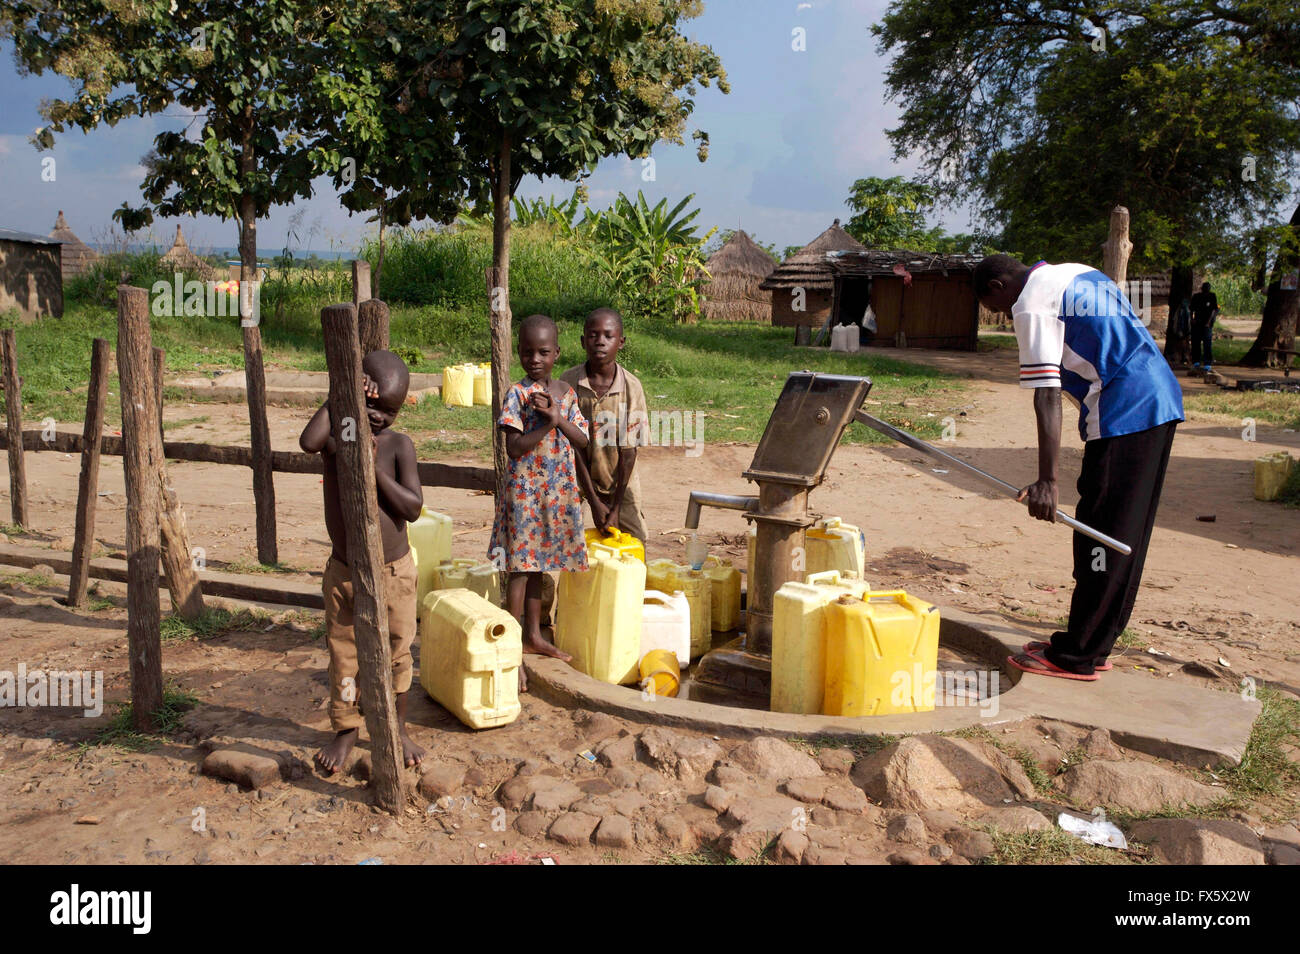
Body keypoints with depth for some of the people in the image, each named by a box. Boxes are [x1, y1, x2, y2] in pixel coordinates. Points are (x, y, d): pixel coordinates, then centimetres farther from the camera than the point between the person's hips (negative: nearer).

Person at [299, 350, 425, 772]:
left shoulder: (398, 445, -9)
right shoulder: (337, 435, -7)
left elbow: (413, 507, -18)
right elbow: (308, 442, -33)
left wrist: (374, 467, -26)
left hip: (392, 573, -1)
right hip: (343, 571, 1)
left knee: (396, 652, 11)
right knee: (343, 653, 13)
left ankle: (396, 727, 32)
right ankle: (345, 729, 33)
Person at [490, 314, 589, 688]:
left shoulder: (565, 392, 6)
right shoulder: (517, 394, -11)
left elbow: (582, 441, 0)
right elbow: (514, 447, -17)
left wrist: (558, 417, -15)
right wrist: (547, 423, -22)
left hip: (559, 490, 6)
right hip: (525, 490, -5)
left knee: (538, 564, 17)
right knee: (520, 567, -1)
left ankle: (534, 635, 30)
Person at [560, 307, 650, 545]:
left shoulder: (631, 387, -16)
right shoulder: (568, 383, -16)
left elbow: (628, 452, -13)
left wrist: (616, 508, -13)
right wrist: (594, 502, -15)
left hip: (620, 481, 0)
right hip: (578, 479, 0)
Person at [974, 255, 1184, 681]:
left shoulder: (1032, 304, -8)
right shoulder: (1078, 274, 21)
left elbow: (1047, 395, -17)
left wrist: (1047, 480, -21)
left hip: (1123, 413, -10)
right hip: (1162, 399, 10)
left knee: (1102, 536, -4)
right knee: (1126, 534, 13)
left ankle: (1076, 657, 3)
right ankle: (1096, 644, 23)